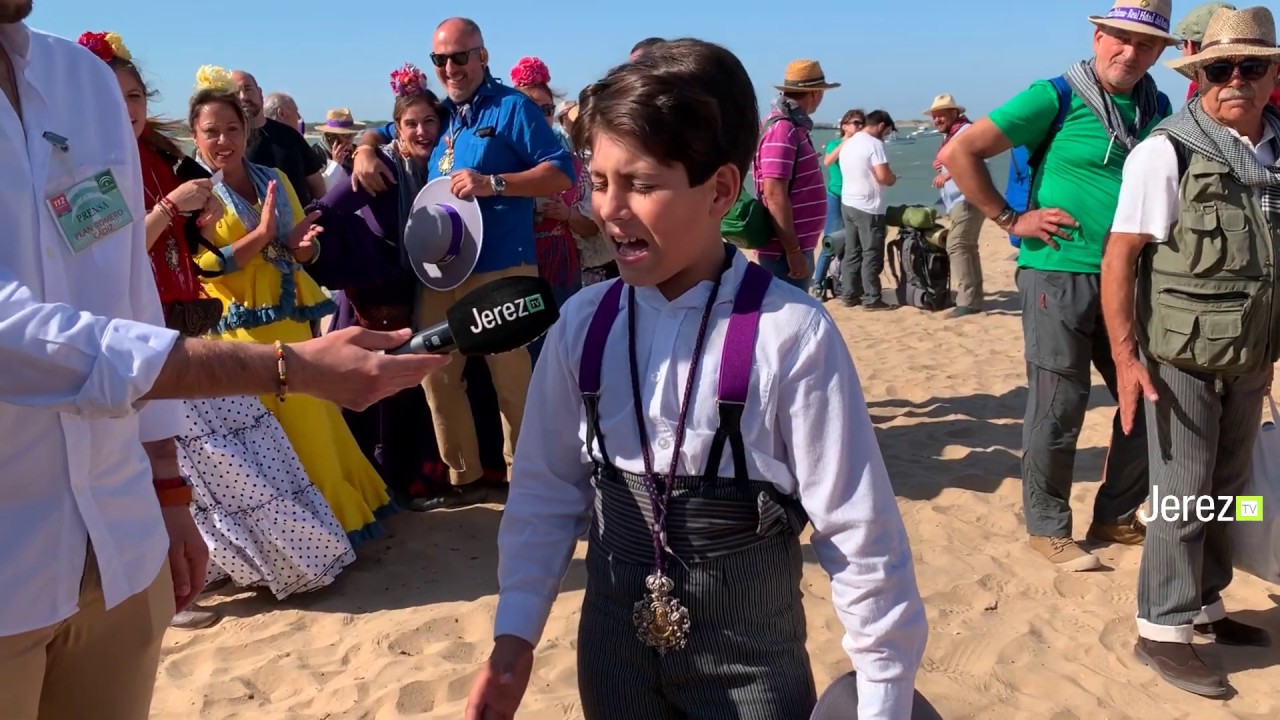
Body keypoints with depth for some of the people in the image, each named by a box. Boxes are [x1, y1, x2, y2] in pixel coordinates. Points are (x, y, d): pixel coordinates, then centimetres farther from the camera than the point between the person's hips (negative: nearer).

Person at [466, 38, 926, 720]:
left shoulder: (790, 334, -20)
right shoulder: (584, 324, -8)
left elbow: (859, 531, -14)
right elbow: (546, 489, 3)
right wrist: (514, 635, 2)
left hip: (751, 661, -3)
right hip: (613, 651, 4)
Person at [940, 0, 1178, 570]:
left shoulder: (1157, 107, 10)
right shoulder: (1056, 98, -8)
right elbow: (958, 153, -11)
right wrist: (1010, 220, -10)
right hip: (1060, 274, -6)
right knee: (1059, 410, 0)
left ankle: (1116, 517, 29)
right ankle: (1047, 528, 18)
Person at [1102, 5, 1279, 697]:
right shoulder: (1167, 152, -14)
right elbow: (1118, 257, -16)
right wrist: (1126, 357, -20)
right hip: (1181, 358, -6)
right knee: (1182, 497, -1)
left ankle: (1205, 606, 34)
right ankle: (1162, 631, 13)